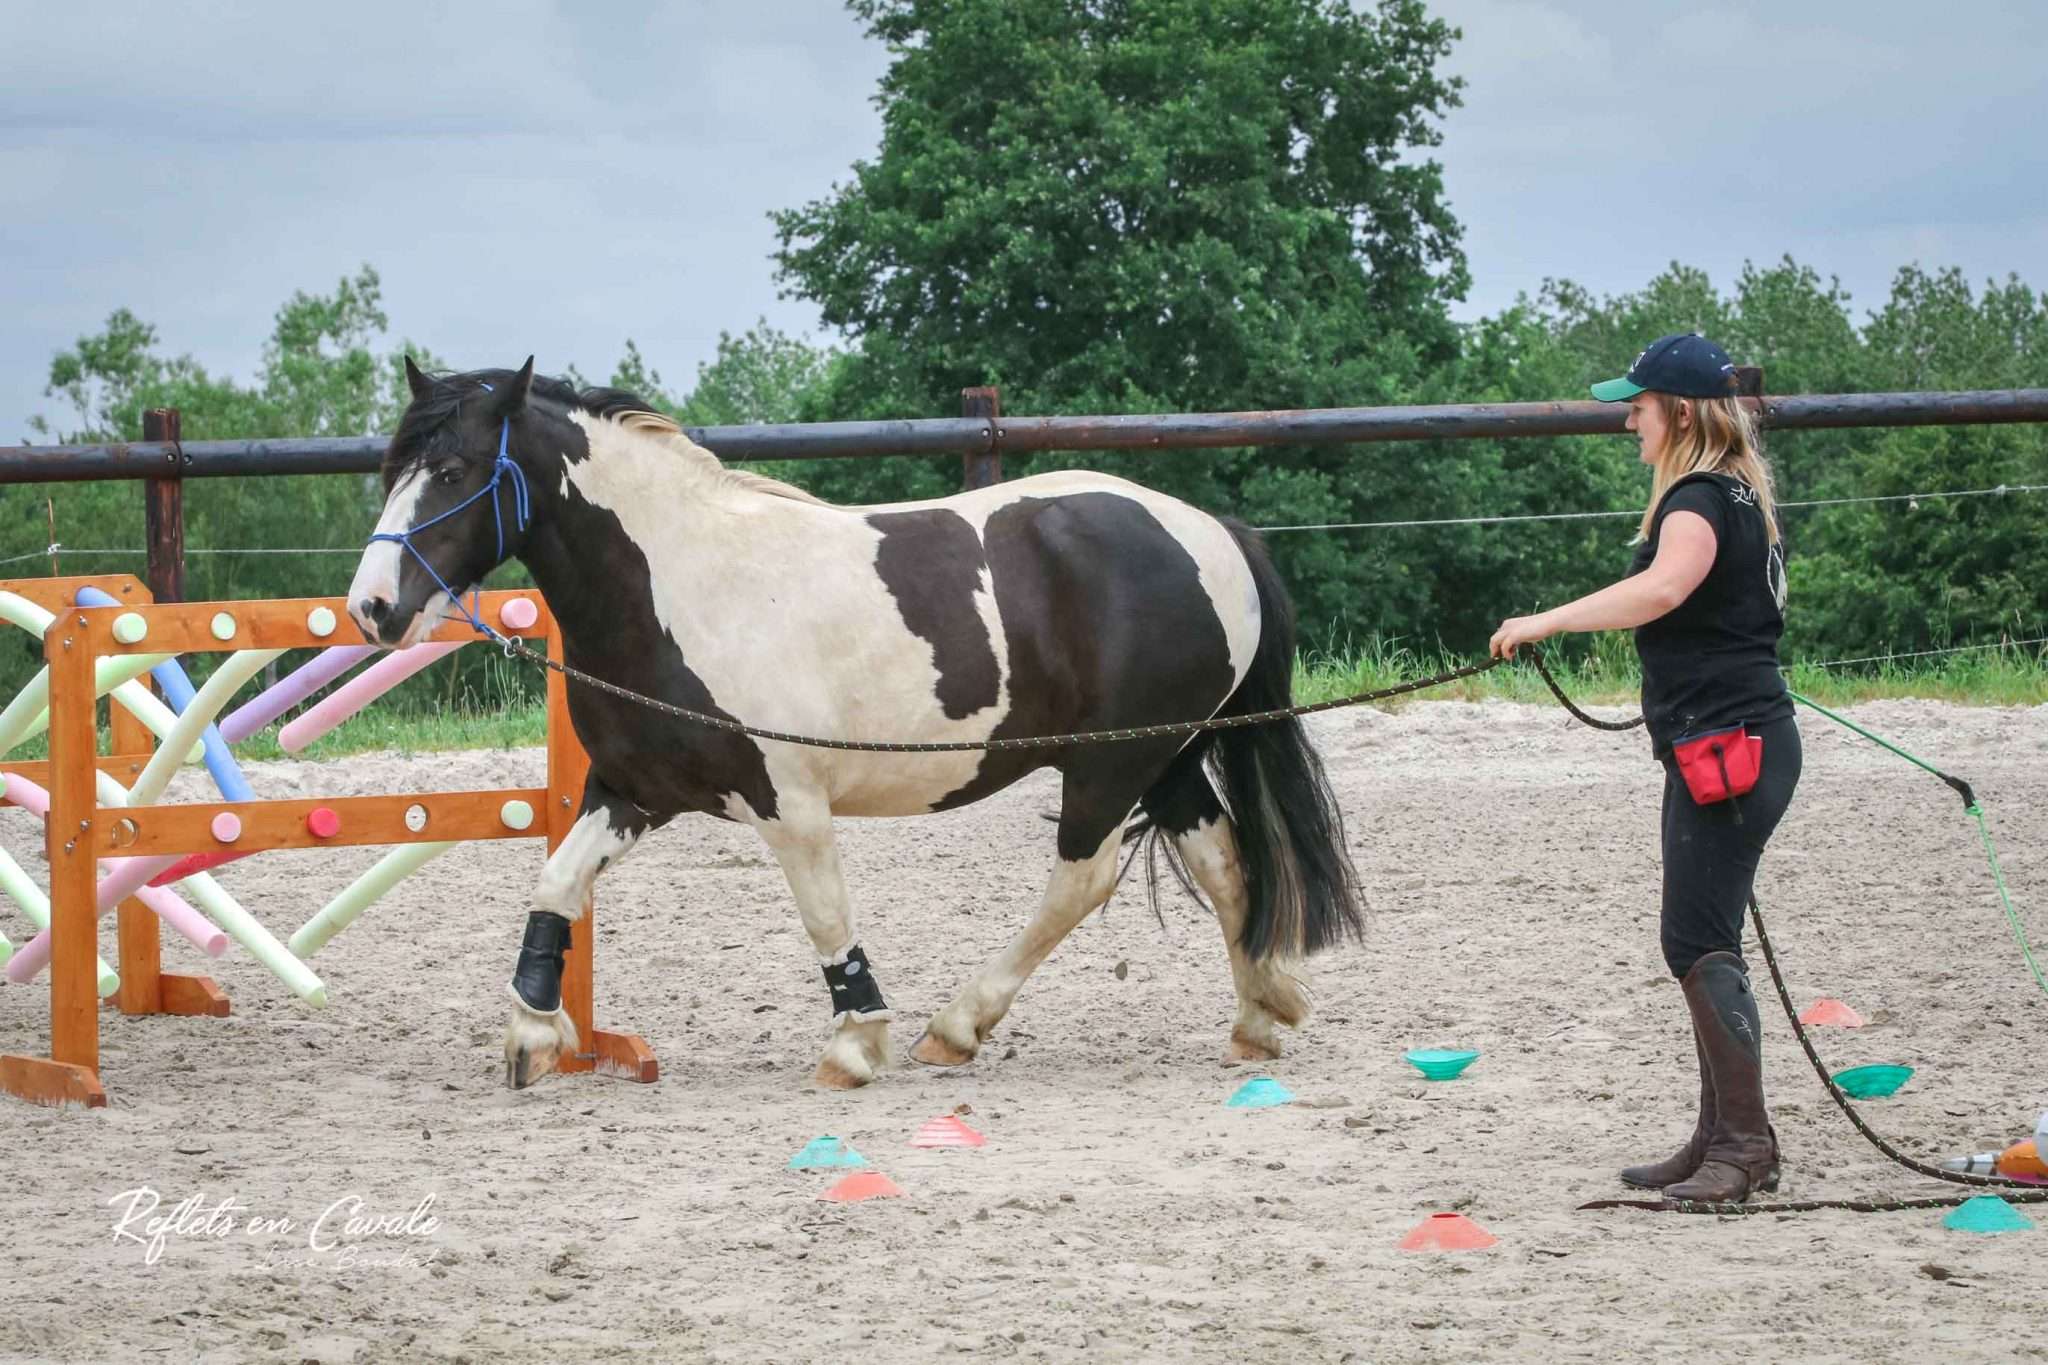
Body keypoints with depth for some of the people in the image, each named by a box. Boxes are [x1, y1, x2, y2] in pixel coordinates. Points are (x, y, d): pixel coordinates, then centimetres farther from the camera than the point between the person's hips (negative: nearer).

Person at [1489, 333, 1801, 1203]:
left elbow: (1664, 587, -34)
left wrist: (1546, 622, -33)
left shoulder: (1701, 500, -14)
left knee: (1699, 943, -12)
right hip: (1722, 745, 11)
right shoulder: (1730, 496, 18)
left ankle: (1746, 1144, -12)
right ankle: (1723, 1140, 19)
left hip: (1726, 744, -11)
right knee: (1699, 944, 14)